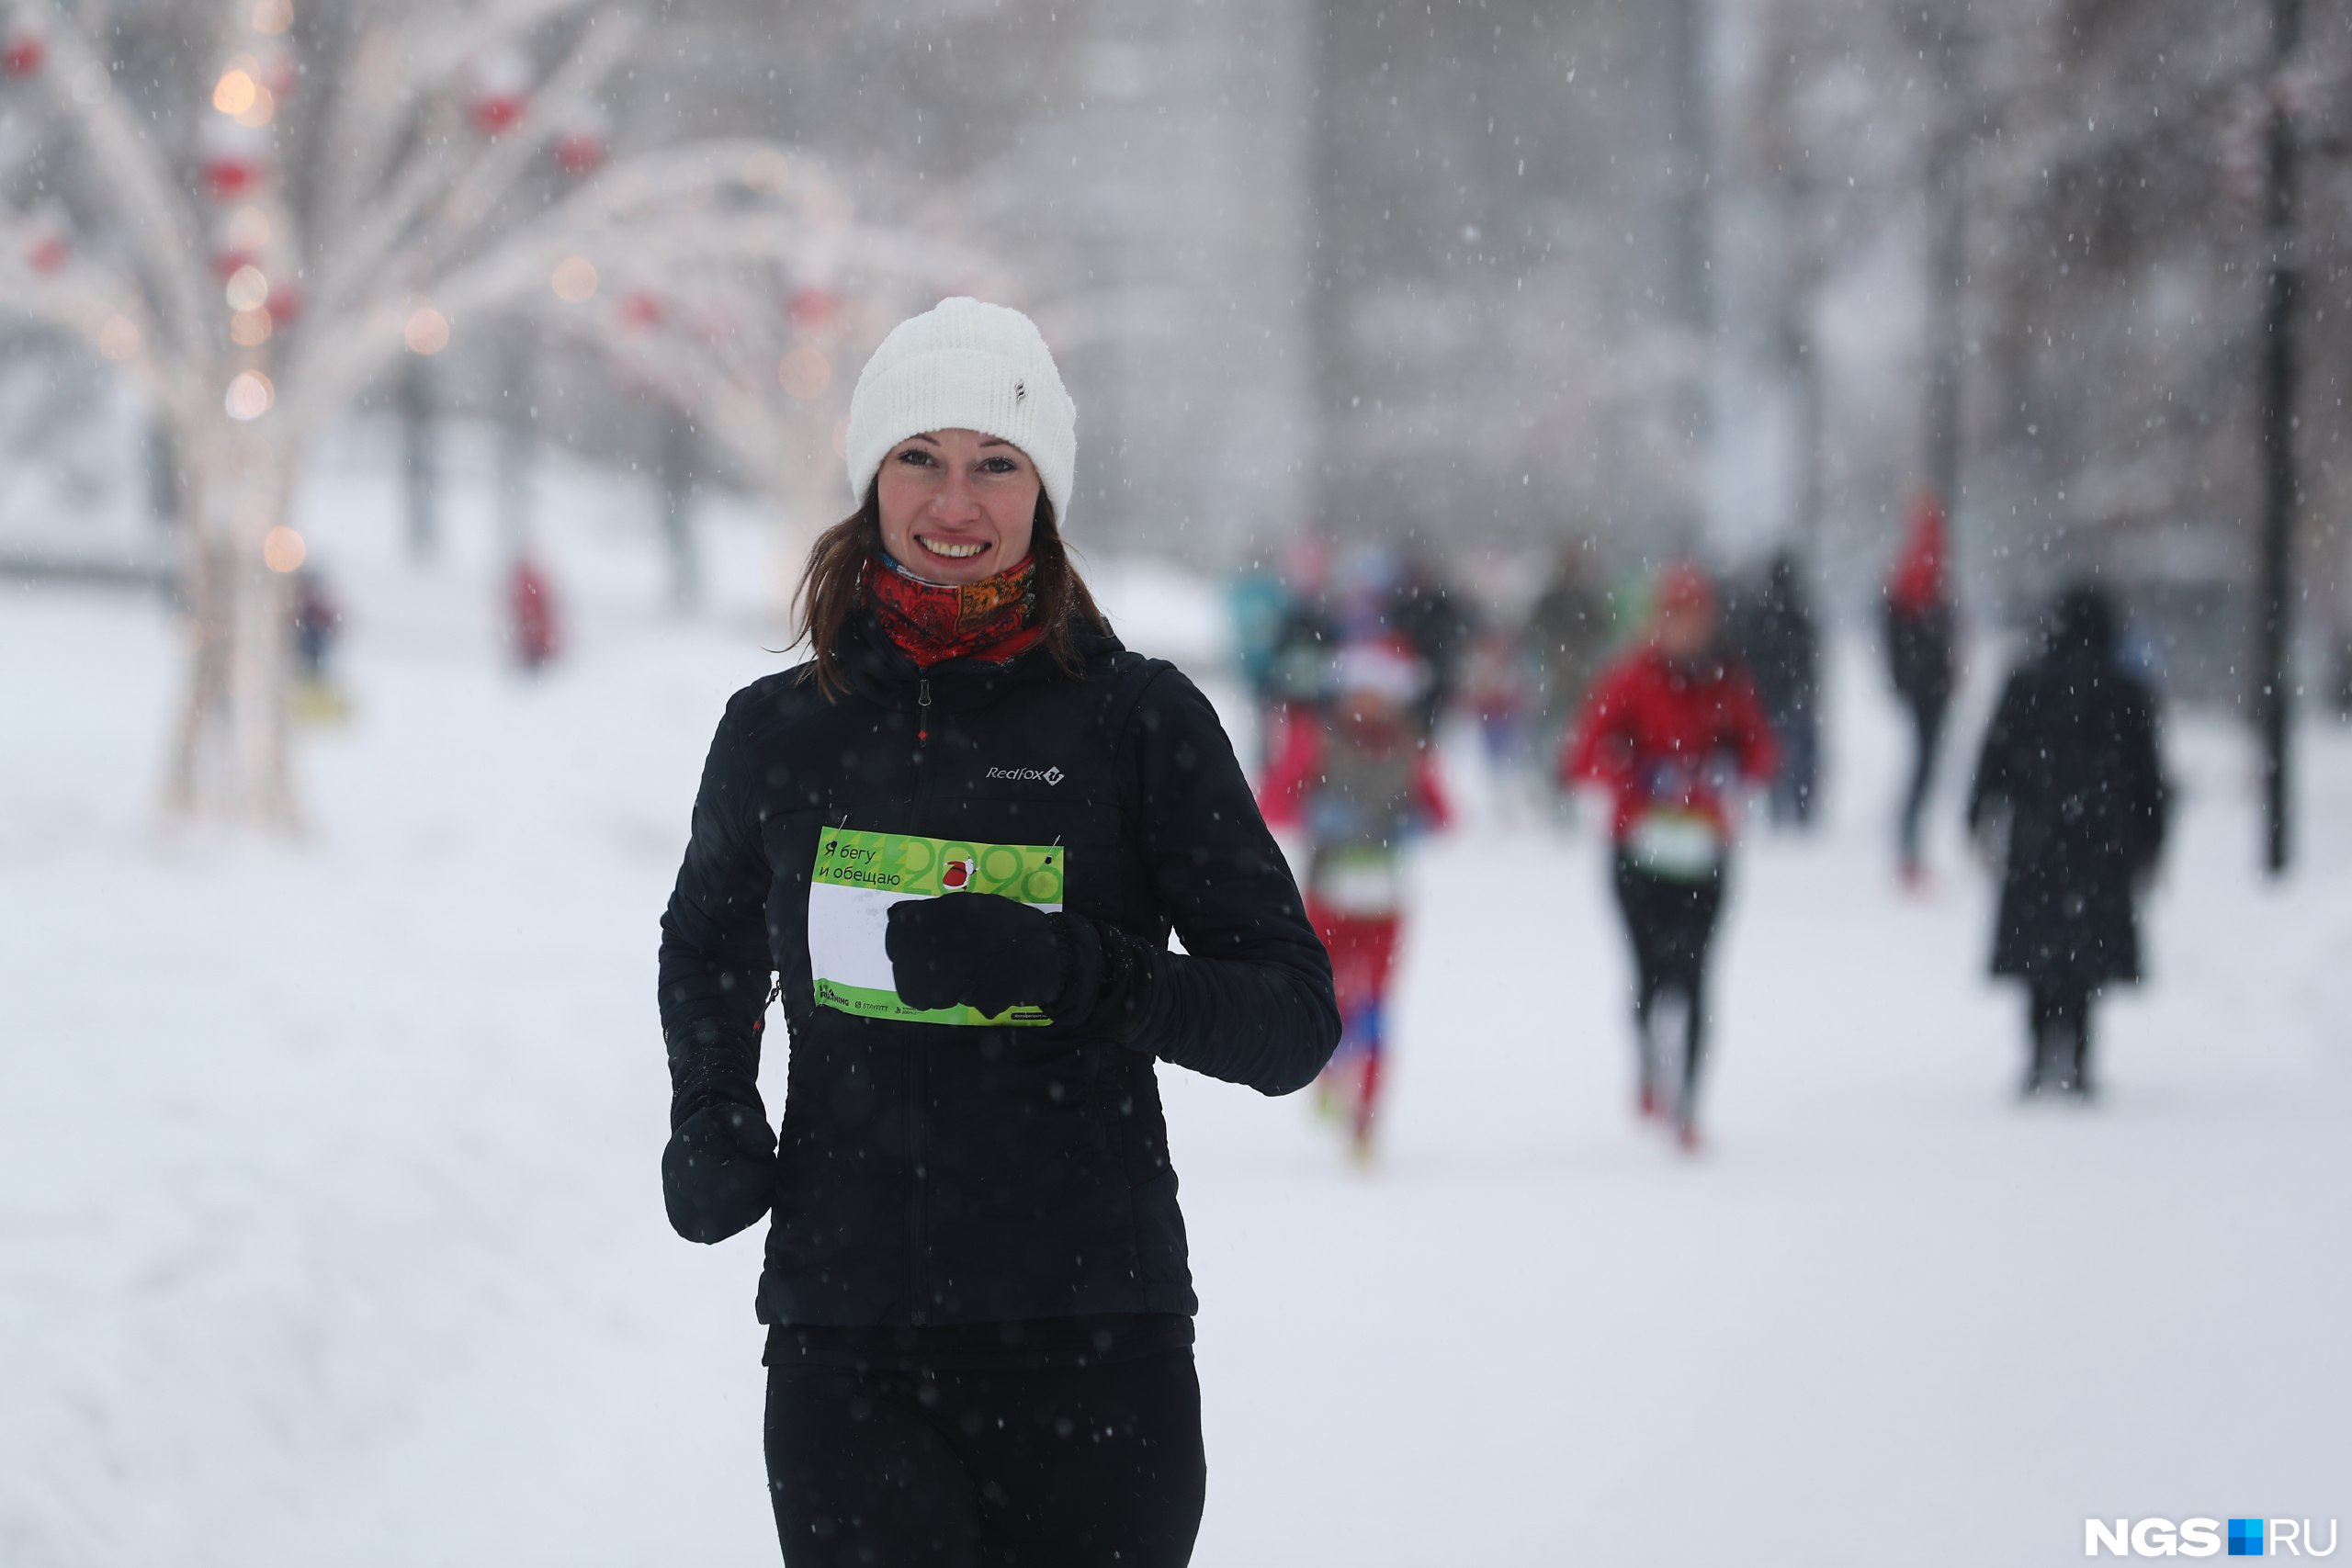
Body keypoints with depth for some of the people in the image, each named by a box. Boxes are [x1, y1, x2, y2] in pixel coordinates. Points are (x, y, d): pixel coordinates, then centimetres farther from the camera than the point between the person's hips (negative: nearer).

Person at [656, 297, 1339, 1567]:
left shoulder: (1140, 720, 1)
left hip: (1097, 1357, -1)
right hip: (844, 1353, 1)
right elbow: (707, 950, 27)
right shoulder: (778, 733, 8)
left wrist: (1067, 971, -17)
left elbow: (1296, 1019, -2)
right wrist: (708, 1125, 8)